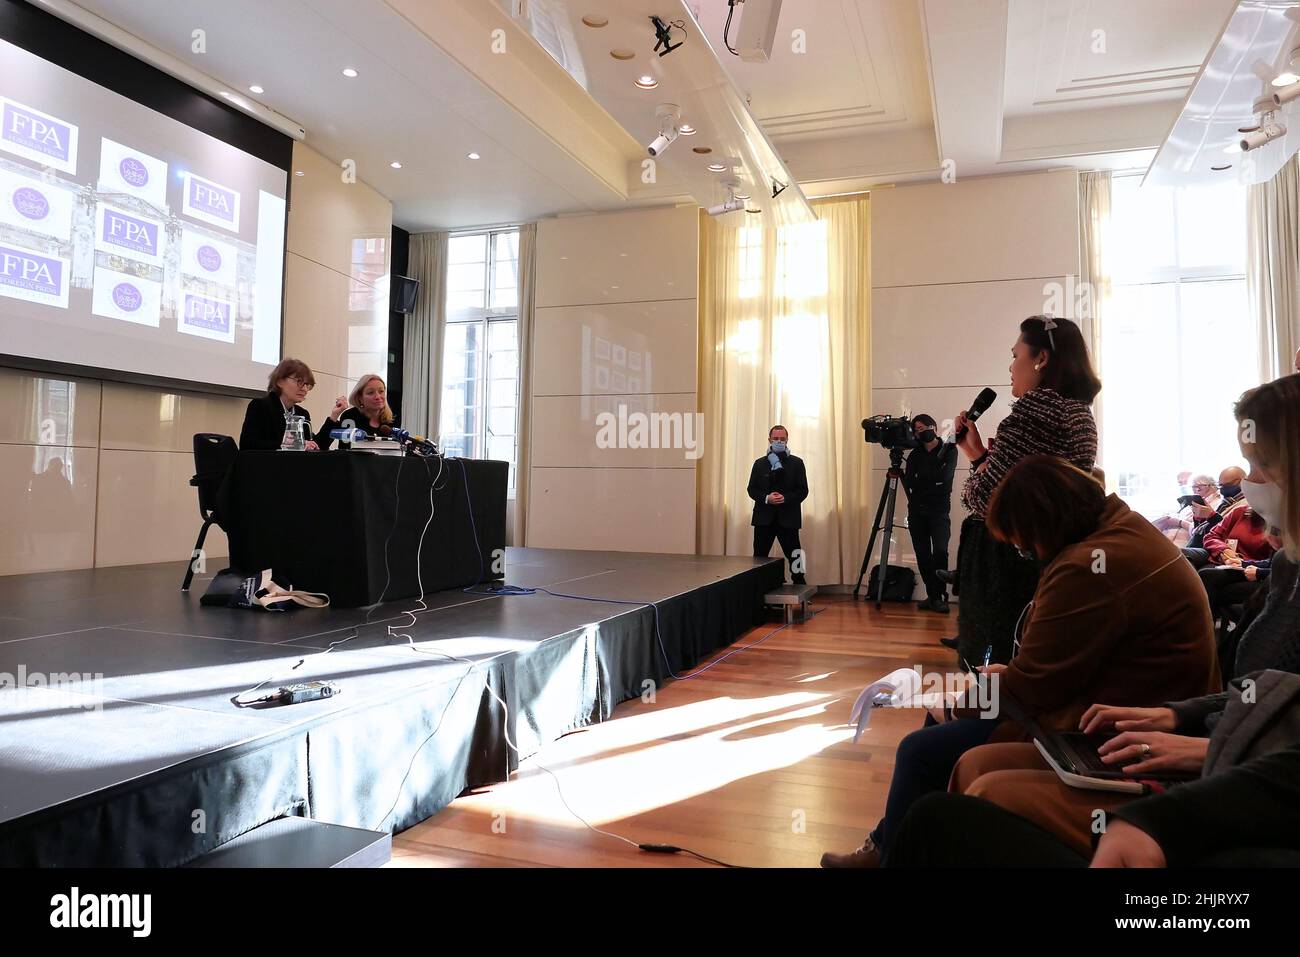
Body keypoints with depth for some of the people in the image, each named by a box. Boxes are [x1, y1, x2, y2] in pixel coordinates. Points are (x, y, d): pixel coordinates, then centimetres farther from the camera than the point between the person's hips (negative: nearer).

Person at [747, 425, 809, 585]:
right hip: (764, 518, 1)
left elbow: (803, 491, 1)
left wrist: (786, 498, -16)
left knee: (795, 557, -1)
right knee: (759, 557, 4)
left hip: (788, 518, -1)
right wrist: (766, 498, -13)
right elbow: (752, 490, 6)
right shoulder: (760, 464, 10)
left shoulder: (797, 463, 6)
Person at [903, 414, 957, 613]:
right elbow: (909, 483, -1)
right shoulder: (915, 454, 10)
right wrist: (932, 479, -9)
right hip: (917, 510, 4)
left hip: (939, 510, -4)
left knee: (940, 551, -18)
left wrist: (921, 479, -4)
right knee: (922, 555, 2)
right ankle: (931, 596, 11)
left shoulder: (949, 449, 2)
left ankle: (938, 597, -13)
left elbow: (944, 475, -13)